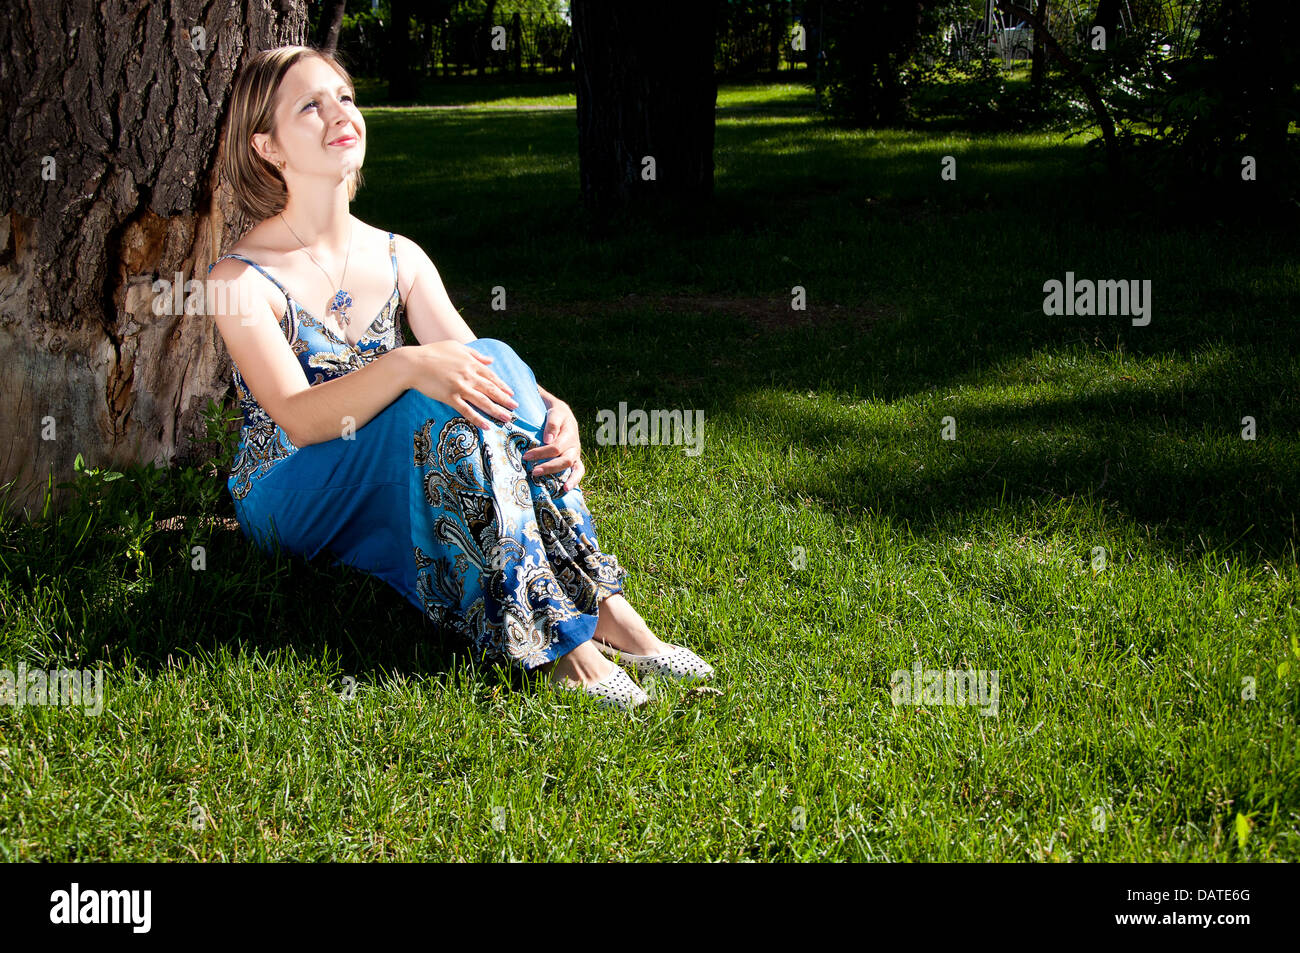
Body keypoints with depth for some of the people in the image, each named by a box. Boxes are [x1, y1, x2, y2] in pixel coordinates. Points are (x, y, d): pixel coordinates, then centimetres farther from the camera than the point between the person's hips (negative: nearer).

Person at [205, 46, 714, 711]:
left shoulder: (399, 259, 7)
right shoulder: (240, 278, -10)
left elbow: (476, 369, -1)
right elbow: (298, 418, -22)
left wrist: (553, 411, -22)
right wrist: (404, 367, -39)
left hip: (391, 492, 5)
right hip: (290, 502, -5)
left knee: (492, 363, -23)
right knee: (441, 405, -32)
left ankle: (601, 606, -30)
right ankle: (553, 638, -36)